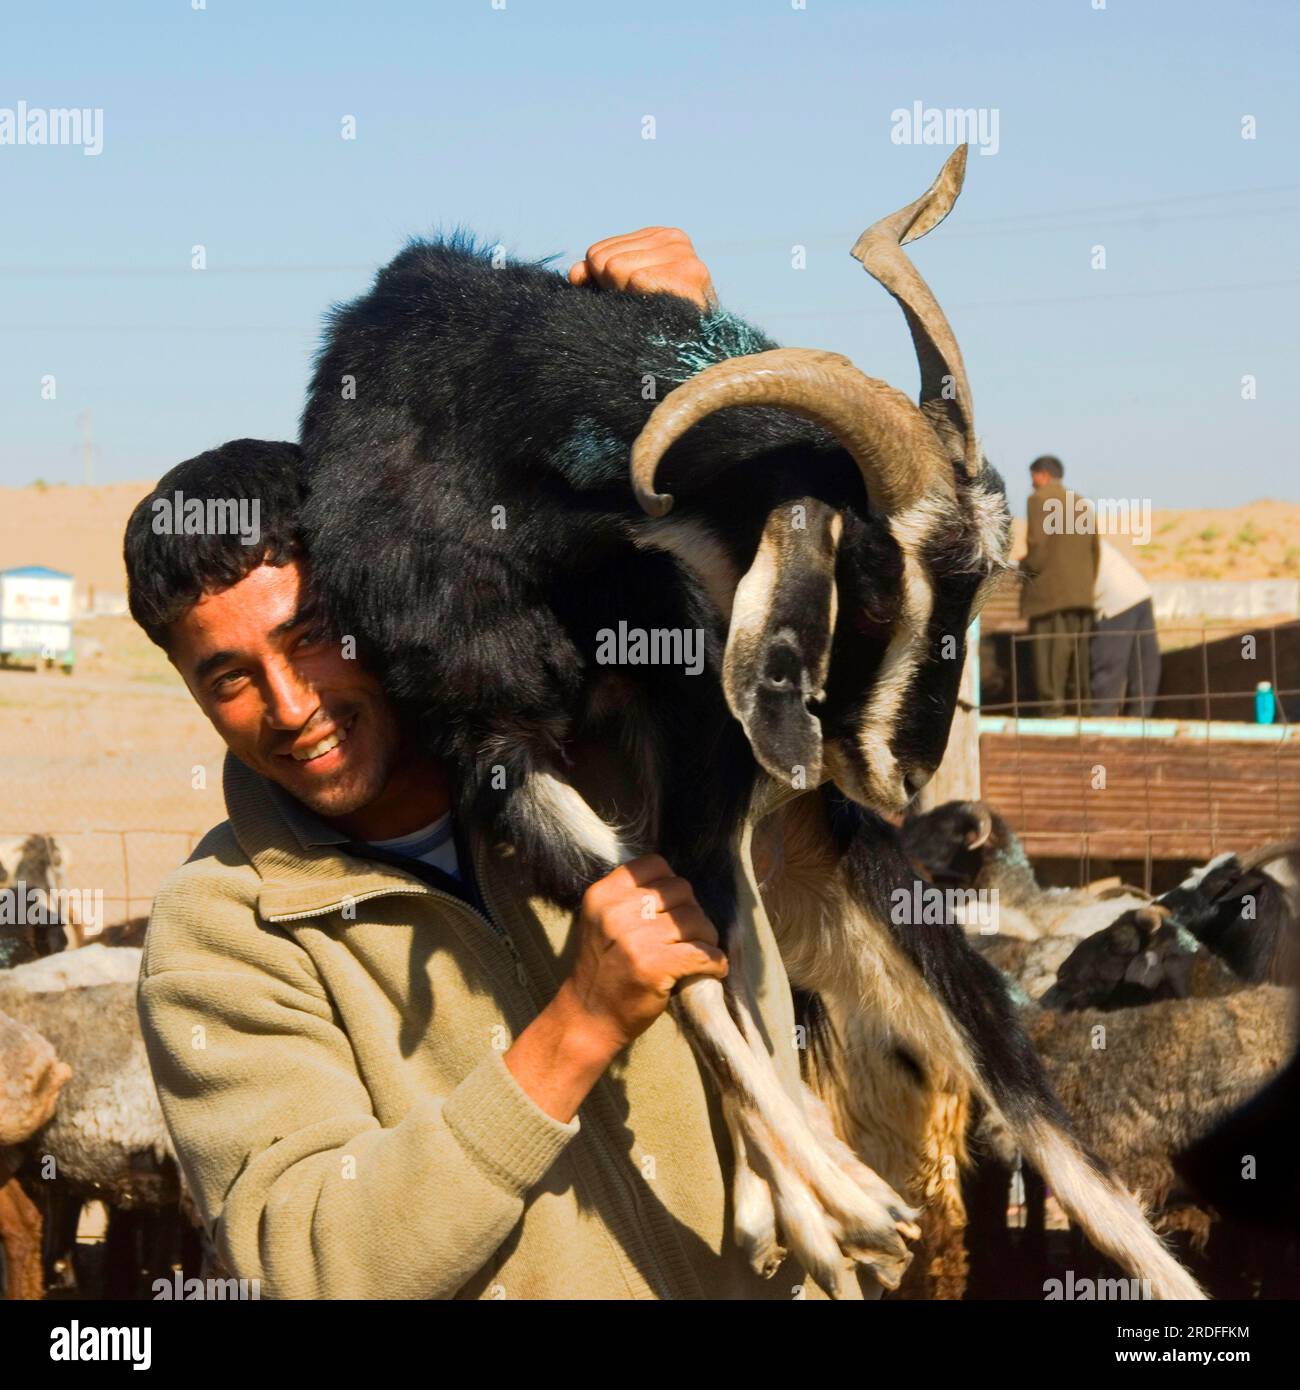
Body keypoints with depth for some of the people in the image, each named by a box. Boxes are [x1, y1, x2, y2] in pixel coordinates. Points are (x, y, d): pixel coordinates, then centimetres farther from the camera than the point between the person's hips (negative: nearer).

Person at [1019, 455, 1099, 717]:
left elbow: (1038, 545, -13)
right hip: (1081, 594, 7)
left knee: (1050, 655, -9)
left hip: (1049, 594, -7)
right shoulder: (1082, 504, 18)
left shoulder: (1039, 499, -3)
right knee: (1076, 654, 8)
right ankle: (1082, 712, 7)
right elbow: (1094, 550, 16)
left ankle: (1052, 711, -13)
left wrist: (1025, 566, 5)